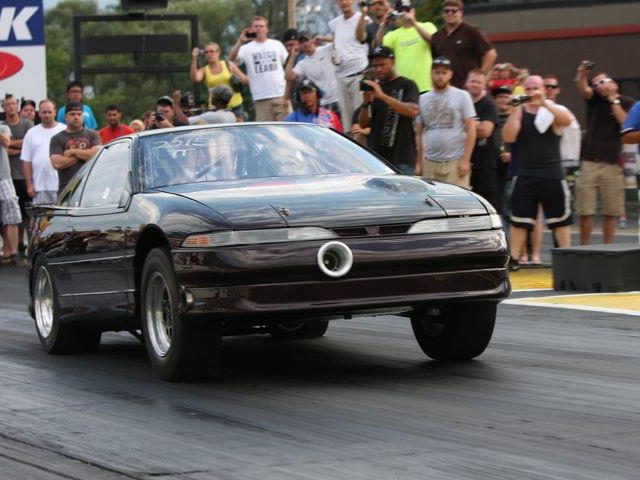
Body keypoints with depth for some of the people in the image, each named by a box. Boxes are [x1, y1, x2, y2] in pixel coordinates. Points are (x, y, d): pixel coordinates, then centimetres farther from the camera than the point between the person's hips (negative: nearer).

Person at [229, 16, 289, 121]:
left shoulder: (277, 44, 9)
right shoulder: (247, 48, 4)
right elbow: (231, 58, -11)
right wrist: (240, 42, -21)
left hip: (281, 94, 1)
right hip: (261, 97, -1)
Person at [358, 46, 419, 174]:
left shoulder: (406, 85, 3)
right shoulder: (374, 88, 18)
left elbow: (413, 111, -16)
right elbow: (363, 124, 16)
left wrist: (383, 96, -20)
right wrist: (366, 103, -4)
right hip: (376, 156, 5)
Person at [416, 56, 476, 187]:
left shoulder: (462, 96, 2)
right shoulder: (423, 99, 13)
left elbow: (471, 130, -1)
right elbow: (418, 133, 15)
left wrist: (465, 159, -9)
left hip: (455, 161, -4)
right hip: (429, 162, 4)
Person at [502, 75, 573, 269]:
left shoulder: (554, 110, 1)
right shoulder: (519, 112, 5)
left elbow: (567, 120, -21)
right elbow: (508, 137, -6)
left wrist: (544, 102, -28)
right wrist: (515, 110, -14)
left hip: (552, 175, -1)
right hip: (525, 175, 1)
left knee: (560, 220, 4)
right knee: (519, 220, 1)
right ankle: (514, 259, 6)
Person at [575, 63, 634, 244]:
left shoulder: (627, 103, 6)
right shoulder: (594, 98, 10)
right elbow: (582, 89, -10)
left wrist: (613, 100, -8)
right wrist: (582, 74, -30)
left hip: (612, 163, -1)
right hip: (589, 162, 1)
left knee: (610, 212, 2)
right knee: (585, 210, -1)